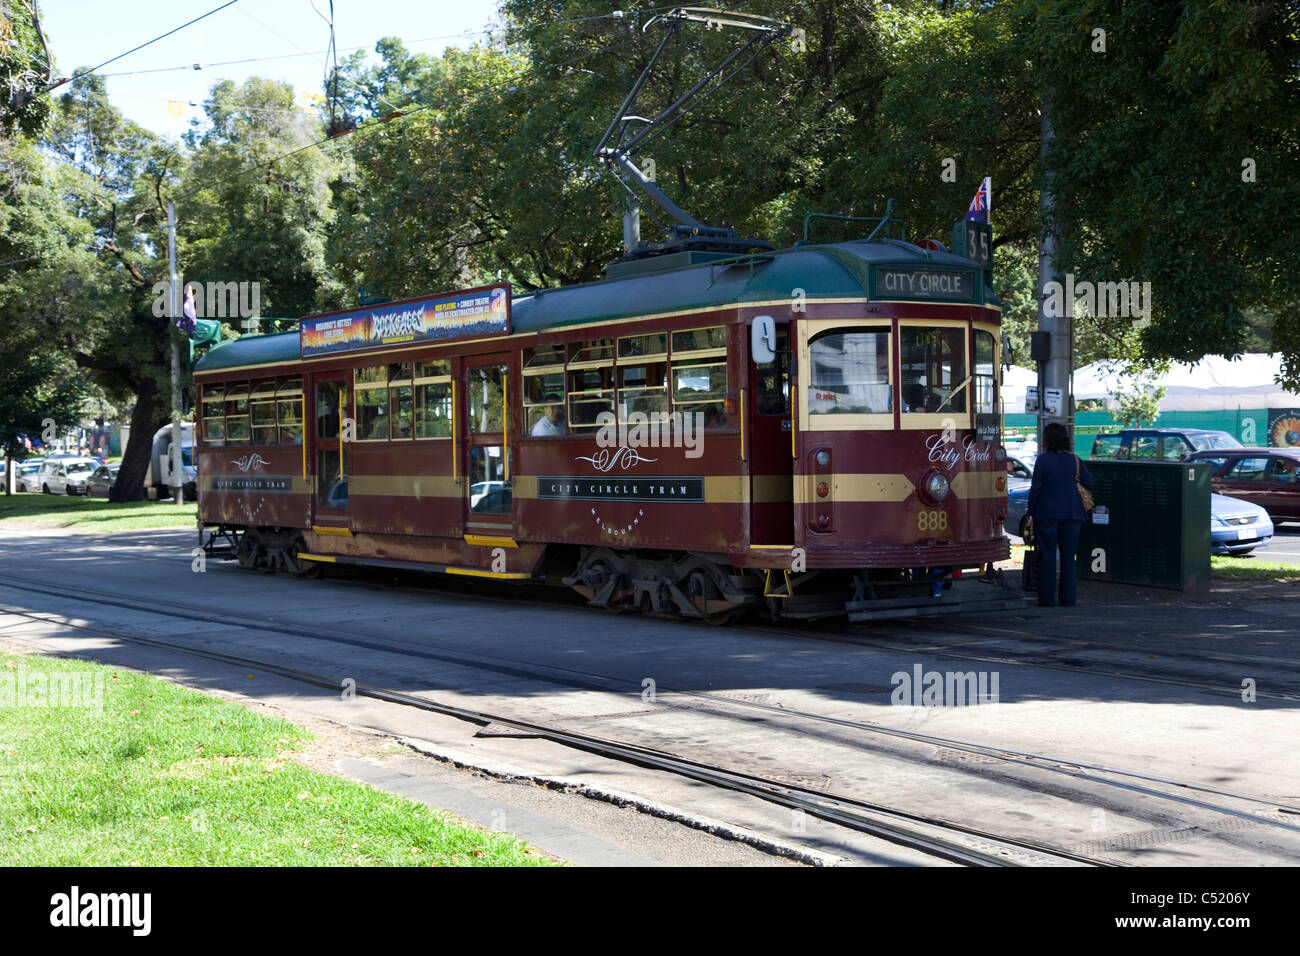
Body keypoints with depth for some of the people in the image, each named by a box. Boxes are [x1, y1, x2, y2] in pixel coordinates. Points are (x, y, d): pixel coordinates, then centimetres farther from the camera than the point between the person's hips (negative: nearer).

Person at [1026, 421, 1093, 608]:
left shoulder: (1043, 460, -7)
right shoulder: (1075, 460, 2)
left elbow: (1035, 488, -7)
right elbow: (1089, 484, 3)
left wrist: (1031, 514, -1)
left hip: (1047, 514, -3)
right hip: (1072, 514, 3)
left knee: (1048, 556, 3)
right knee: (1068, 556, 8)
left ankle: (1047, 599, 3)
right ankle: (1067, 599, 7)